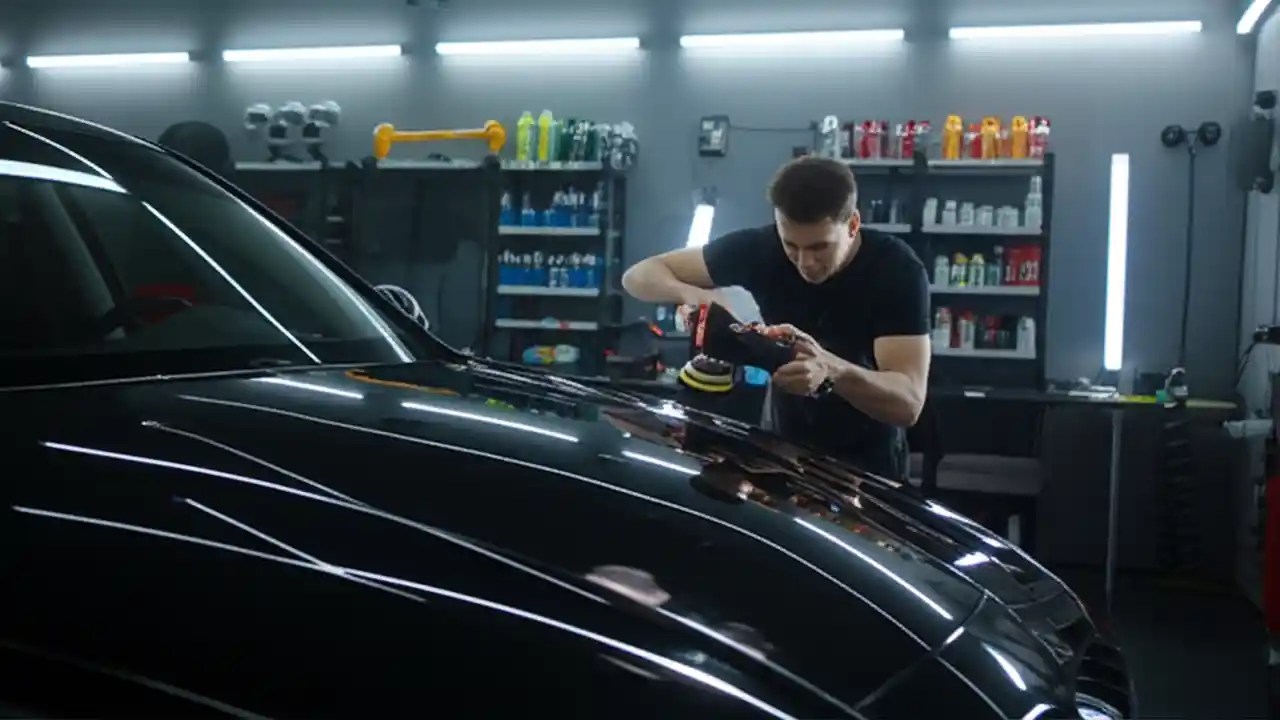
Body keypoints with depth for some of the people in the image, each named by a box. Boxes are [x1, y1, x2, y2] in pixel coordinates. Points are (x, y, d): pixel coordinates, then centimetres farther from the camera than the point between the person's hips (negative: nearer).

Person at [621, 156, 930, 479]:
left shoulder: (897, 270, -23)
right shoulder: (762, 248, -16)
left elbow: (909, 403, -30)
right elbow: (640, 274, -10)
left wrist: (830, 370, -48)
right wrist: (691, 294, -32)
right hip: (786, 452, 2)